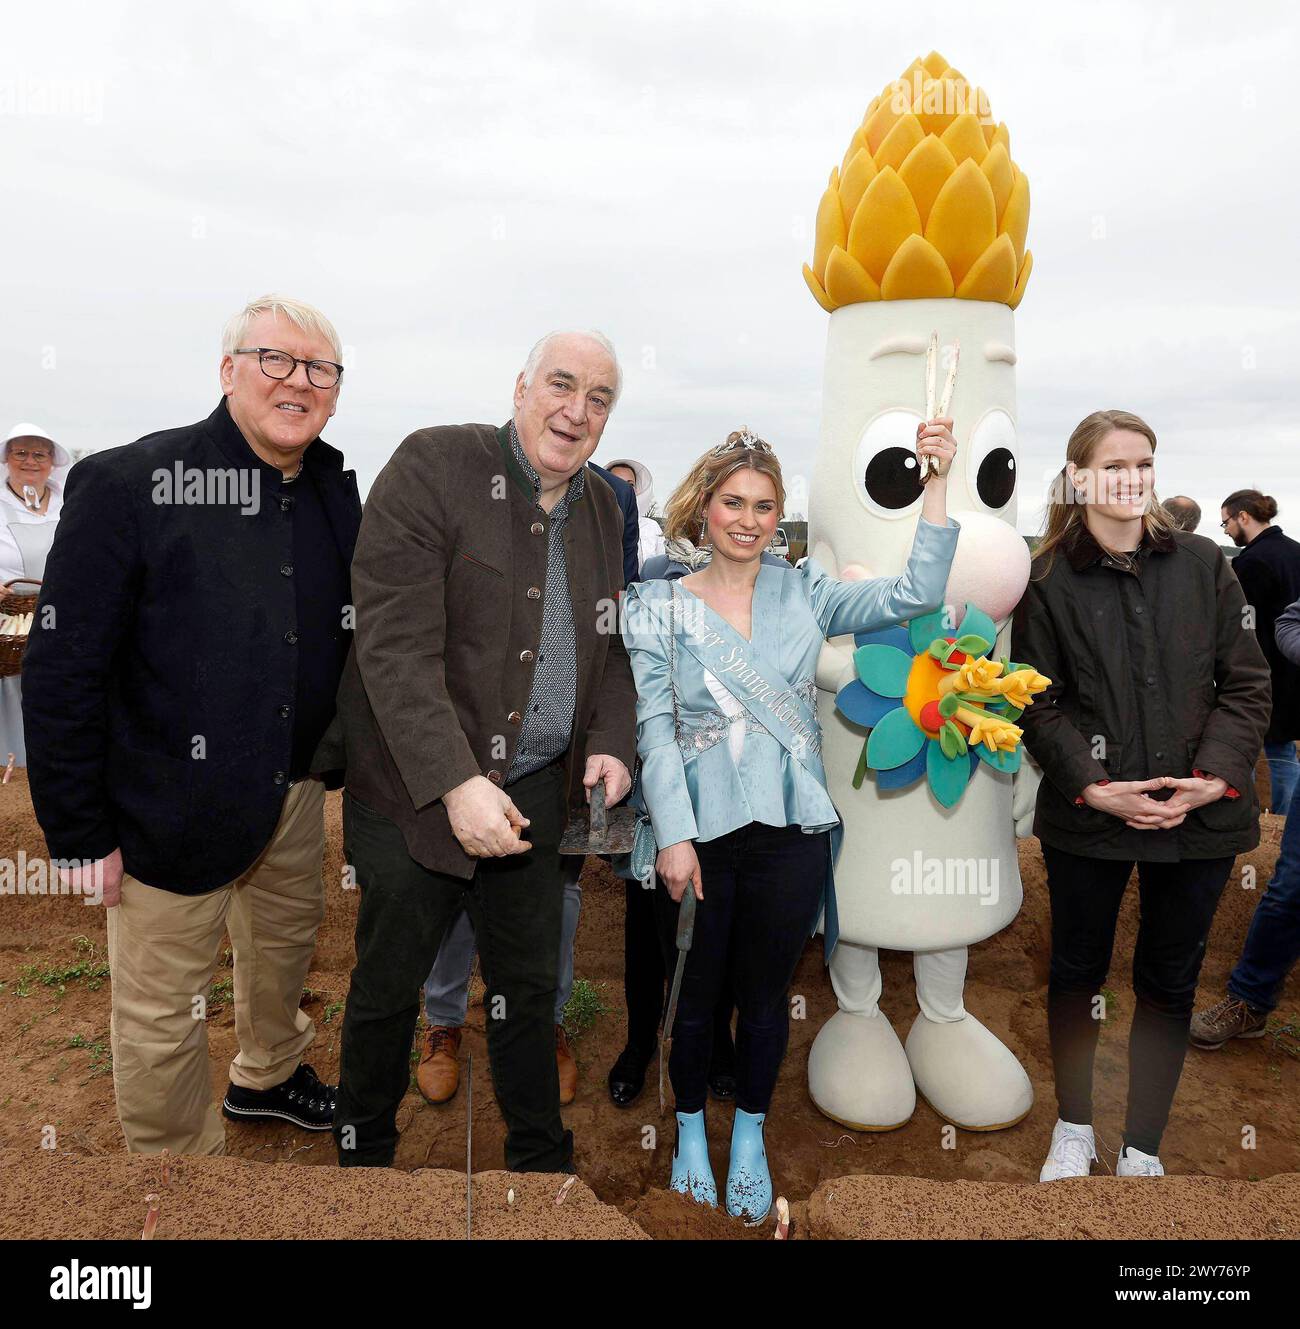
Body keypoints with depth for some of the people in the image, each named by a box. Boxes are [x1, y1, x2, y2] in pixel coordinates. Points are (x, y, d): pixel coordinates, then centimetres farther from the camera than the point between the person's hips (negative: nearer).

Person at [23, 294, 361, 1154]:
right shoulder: (126, 485, -17)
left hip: (297, 786, 6)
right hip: (175, 805, -6)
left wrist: (340, 755, 6)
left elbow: (354, 639, 9)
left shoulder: (338, 495, 0)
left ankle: (267, 1075, 53)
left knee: (289, 941, 26)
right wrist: (80, 830, -13)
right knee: (163, 1004, 10)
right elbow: (61, 670, -15)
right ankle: (179, 1155, 36)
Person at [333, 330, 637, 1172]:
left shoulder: (605, 509, 8)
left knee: (530, 985, 17)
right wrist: (455, 782, -26)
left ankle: (543, 1162, 37)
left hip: (535, 791, 5)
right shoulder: (433, 466, -13)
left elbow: (609, 643, 16)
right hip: (417, 789, -5)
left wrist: (612, 741, -1)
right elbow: (395, 645, -20)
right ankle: (364, 1152, 39)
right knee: (390, 986, 13)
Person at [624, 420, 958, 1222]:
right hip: (699, 831, -1)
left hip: (791, 831, 1)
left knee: (765, 995, 15)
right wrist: (674, 837, -14)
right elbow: (655, 728, -6)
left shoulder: (804, 592, 4)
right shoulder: (660, 607, 0)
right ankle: (692, 1132, 40)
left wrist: (937, 483, -12)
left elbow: (916, 594, -6)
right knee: (695, 994, 15)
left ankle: (750, 1137, 39)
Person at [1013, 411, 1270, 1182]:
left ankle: (1143, 1149, 32)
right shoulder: (1049, 582, -3)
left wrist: (1214, 778, -11)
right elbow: (1040, 705, -4)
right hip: (1087, 816, -1)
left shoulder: (1204, 564, 3)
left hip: (1201, 814, 2)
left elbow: (1247, 684, 2)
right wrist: (1093, 789, -15)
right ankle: (1073, 1129, 36)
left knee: (1170, 982, 13)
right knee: (1078, 972, 13)